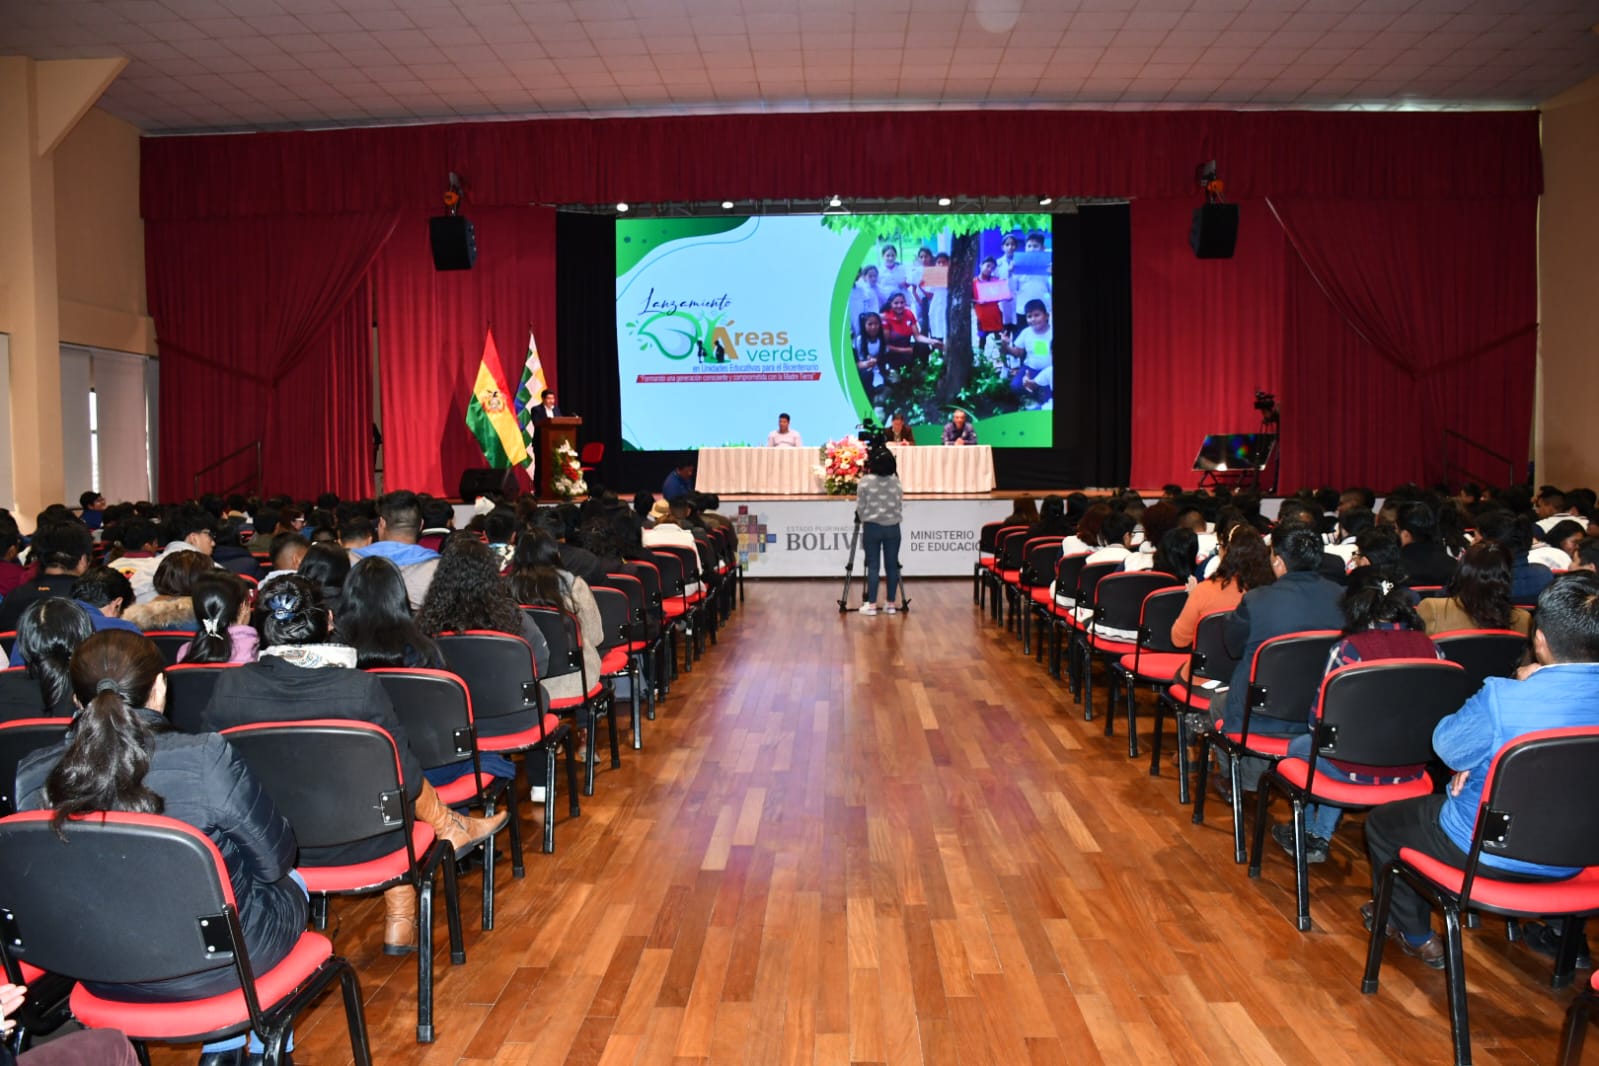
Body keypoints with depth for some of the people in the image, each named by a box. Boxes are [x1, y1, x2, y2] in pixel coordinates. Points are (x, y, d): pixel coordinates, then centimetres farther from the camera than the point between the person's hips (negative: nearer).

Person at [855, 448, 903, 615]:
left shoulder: (865, 481, -9)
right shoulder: (896, 481, 1)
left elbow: (860, 507, -4)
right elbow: (901, 506, 6)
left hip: (872, 527, -2)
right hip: (892, 527, 2)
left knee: (873, 566, 1)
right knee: (892, 565, 6)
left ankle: (872, 604, 0)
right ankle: (891, 604, 10)